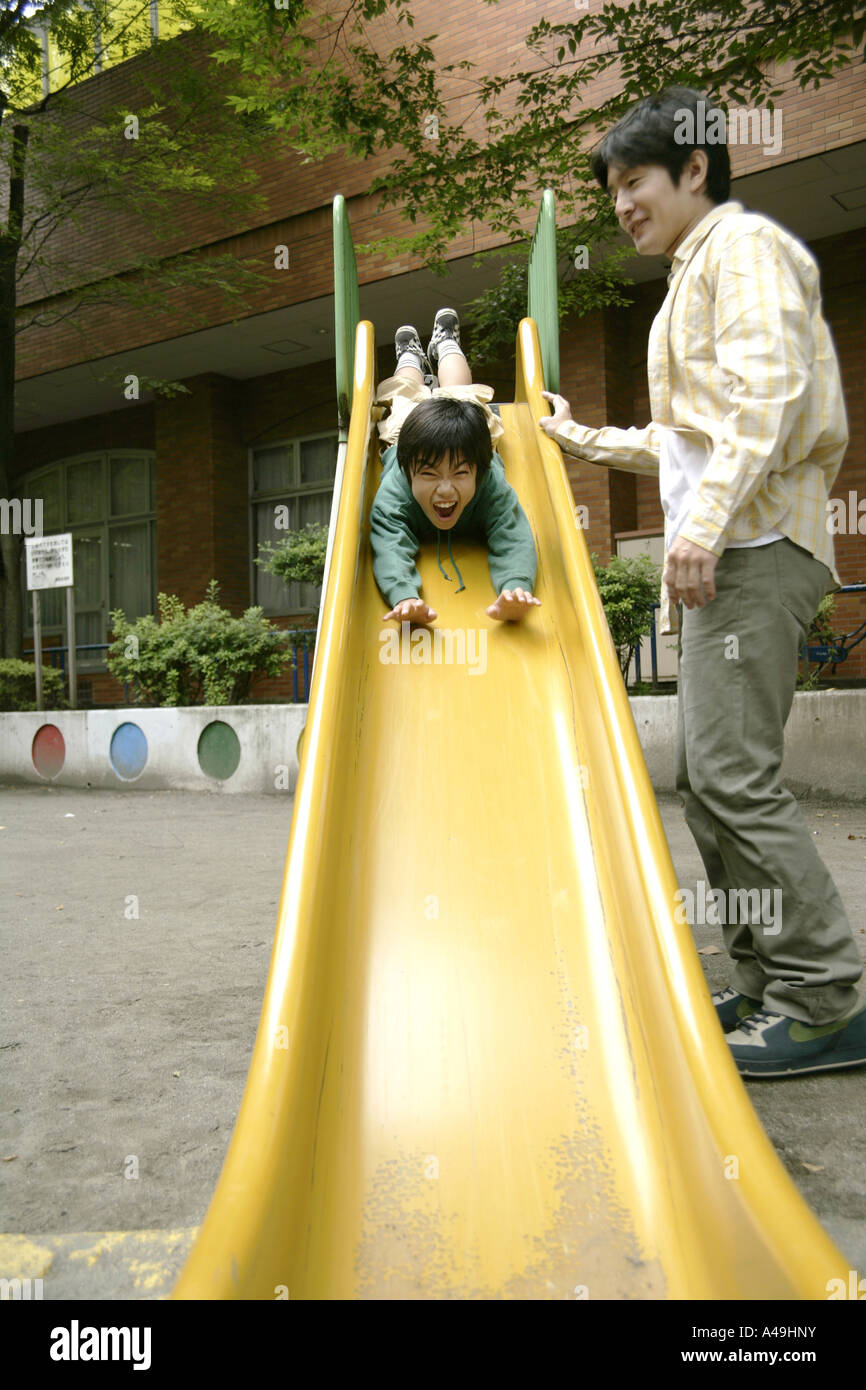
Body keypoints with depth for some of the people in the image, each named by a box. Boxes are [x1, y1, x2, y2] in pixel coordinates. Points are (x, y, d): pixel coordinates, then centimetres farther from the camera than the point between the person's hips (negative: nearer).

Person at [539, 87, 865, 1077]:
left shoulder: (743, 245, 1)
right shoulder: (693, 276, 29)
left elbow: (768, 393, -16)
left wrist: (706, 519, -25)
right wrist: (585, 441, 36)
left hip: (755, 545, -10)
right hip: (724, 548, 10)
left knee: (731, 770, -16)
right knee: (707, 775, 5)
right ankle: (769, 987, 11)